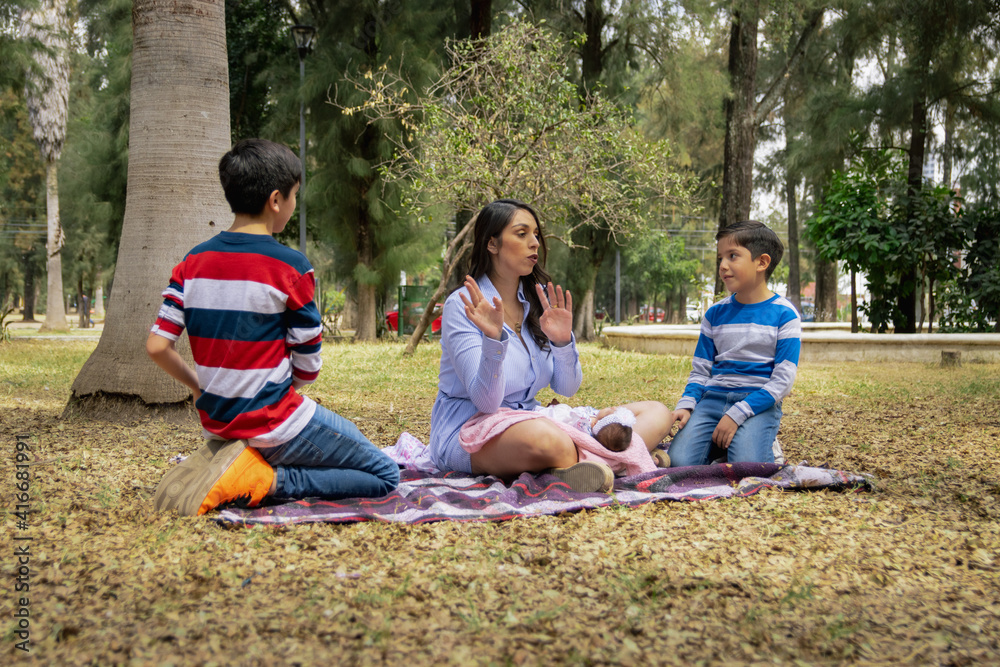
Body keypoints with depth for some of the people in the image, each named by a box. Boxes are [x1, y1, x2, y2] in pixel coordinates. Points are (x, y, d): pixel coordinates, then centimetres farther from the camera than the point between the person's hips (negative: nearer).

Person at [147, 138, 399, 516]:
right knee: (385, 476, 6)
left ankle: (227, 462, 6)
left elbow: (157, 346, -2)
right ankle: (268, 480, -11)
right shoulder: (291, 267, -14)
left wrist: (202, 389, 13)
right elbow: (308, 370, -11)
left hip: (217, 424, 7)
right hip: (273, 424, -7)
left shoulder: (193, 262, 1)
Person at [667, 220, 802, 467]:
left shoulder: (784, 314, -2)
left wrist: (736, 415, -17)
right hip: (713, 397, 3)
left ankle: (761, 443, 4)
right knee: (679, 463, -20)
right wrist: (686, 405, -7)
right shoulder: (715, 314, 11)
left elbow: (782, 380, -8)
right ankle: (718, 446, 8)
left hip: (759, 402, -3)